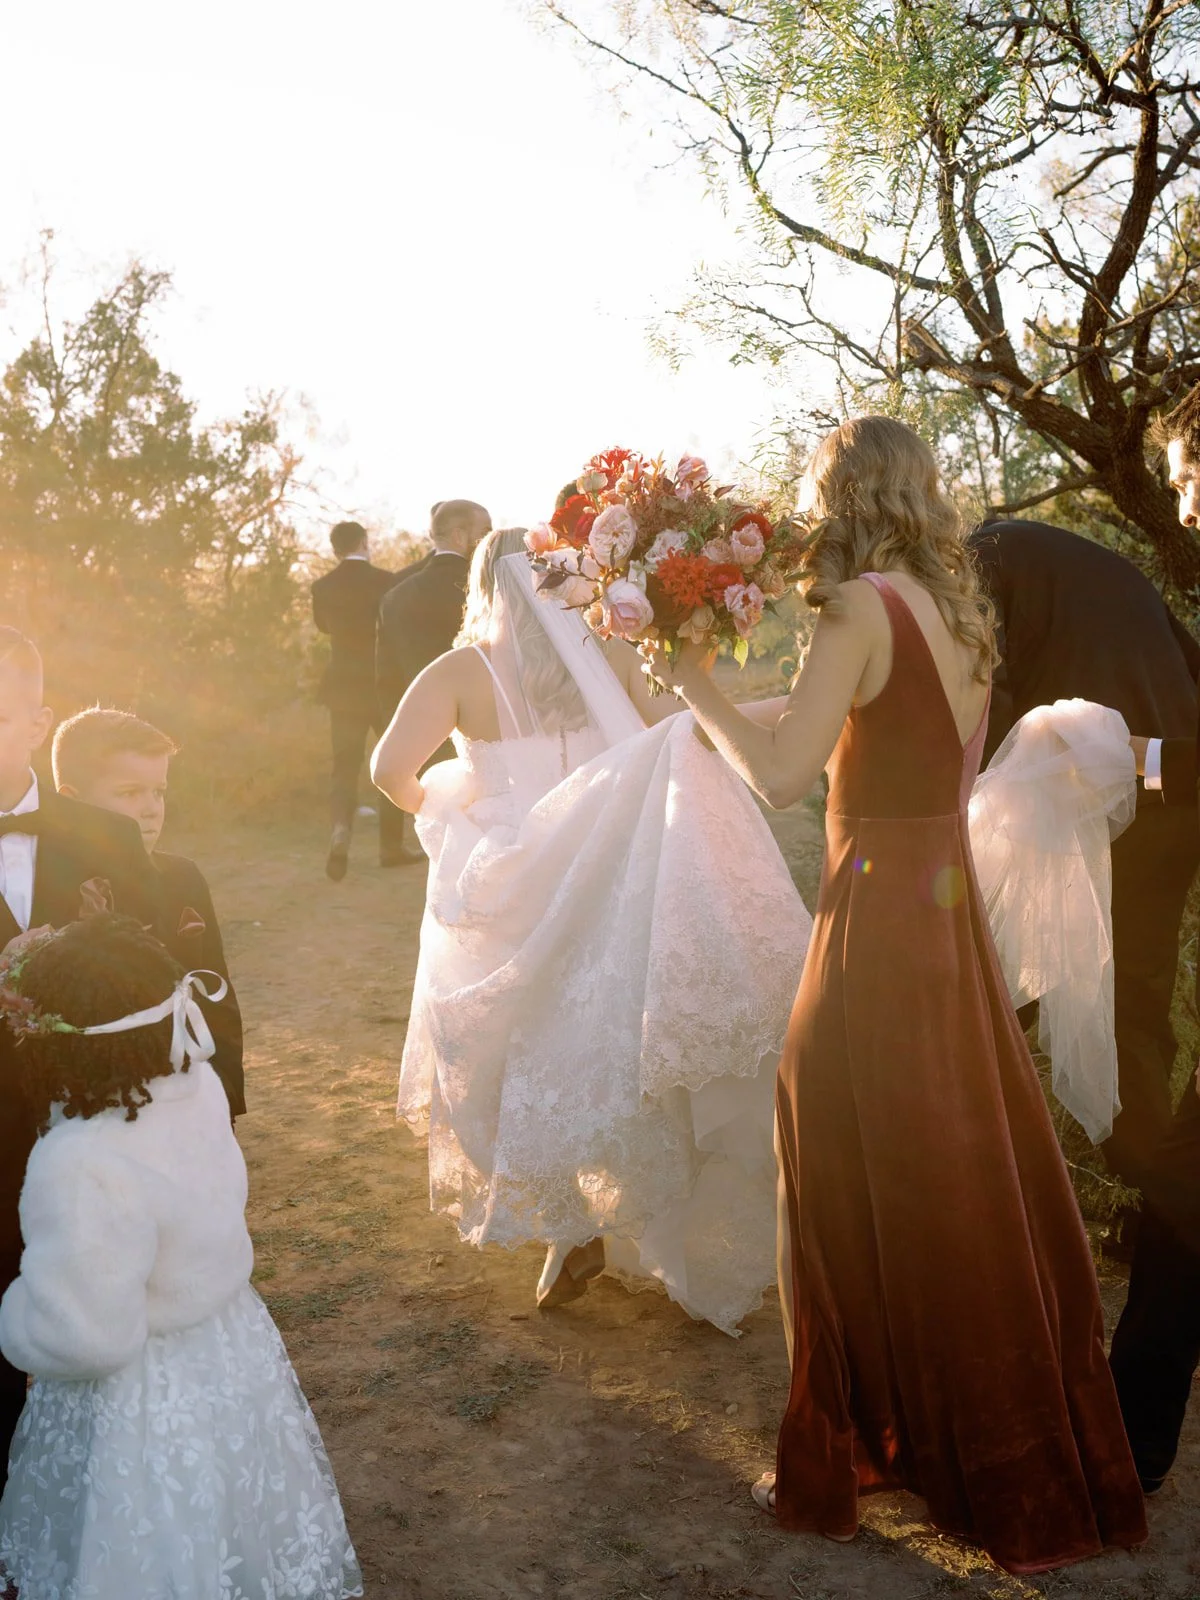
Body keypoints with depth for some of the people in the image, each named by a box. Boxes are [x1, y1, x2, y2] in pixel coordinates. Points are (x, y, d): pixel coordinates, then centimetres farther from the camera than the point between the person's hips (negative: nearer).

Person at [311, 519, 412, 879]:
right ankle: (392, 846, 17)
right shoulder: (386, 581, -11)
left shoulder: (323, 587, -2)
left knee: (345, 765, 6)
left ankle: (340, 832, -19)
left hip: (344, 687, 2)